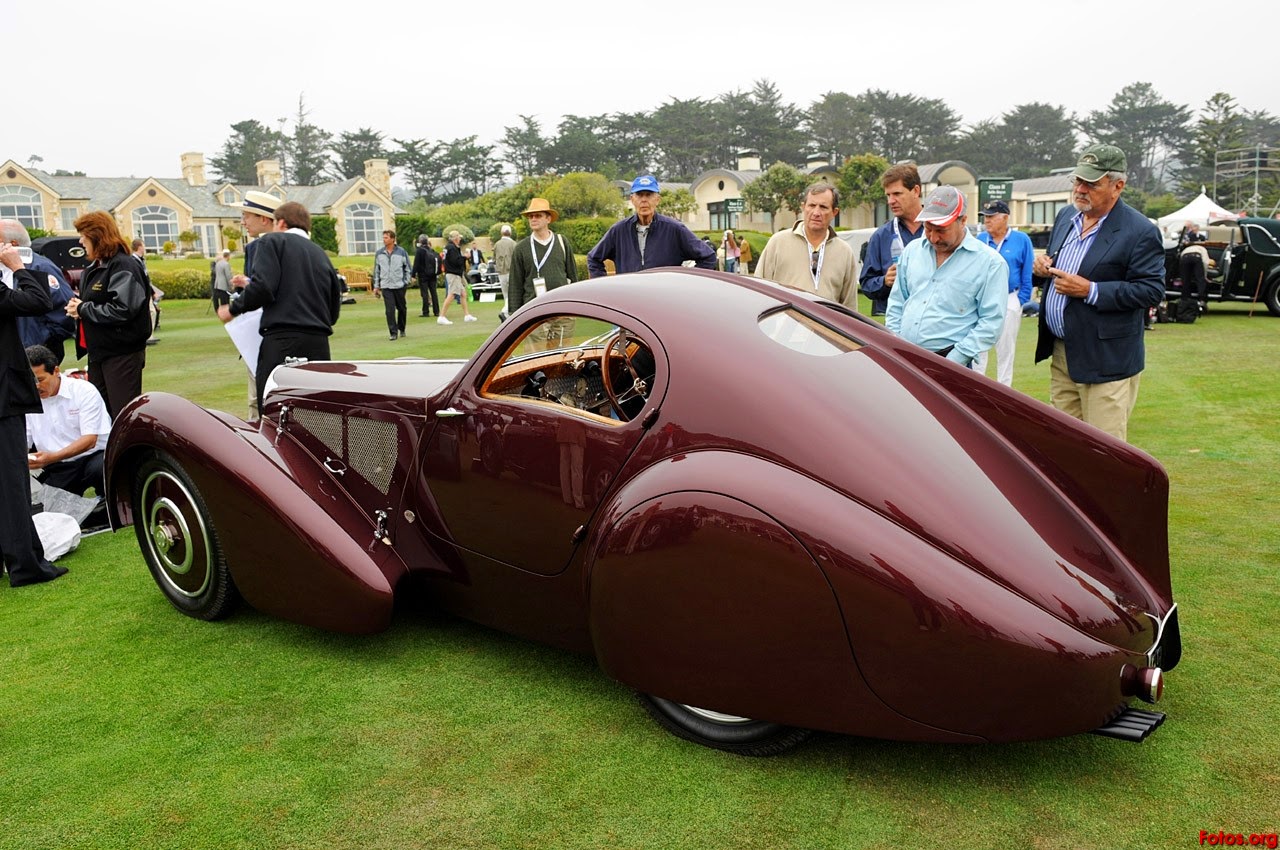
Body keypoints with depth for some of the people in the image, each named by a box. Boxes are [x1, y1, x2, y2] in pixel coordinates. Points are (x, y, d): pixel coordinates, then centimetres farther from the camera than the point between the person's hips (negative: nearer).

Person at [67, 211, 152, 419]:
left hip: (122, 354, -9)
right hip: (98, 352, 9)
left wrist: (83, 309, -13)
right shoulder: (93, 269, 13)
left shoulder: (123, 266, -15)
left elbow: (122, 310, -25)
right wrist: (76, 307, -1)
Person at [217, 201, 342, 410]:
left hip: (283, 340, -5)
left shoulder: (272, 241, 5)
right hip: (319, 345, 6)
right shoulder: (321, 254, 22)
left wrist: (232, 309, 5)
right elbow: (334, 309, 19)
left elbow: (262, 288, -9)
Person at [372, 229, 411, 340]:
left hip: (399, 286, -1)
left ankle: (401, 329, 29)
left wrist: (406, 282, -3)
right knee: (390, 310, -8)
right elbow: (376, 271, 11)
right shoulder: (379, 254, 6)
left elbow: (408, 269, 5)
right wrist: (376, 286, 8)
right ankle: (393, 332, -5)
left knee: (401, 308, 10)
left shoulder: (402, 252, -1)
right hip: (386, 286, 1)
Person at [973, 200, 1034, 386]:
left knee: (1005, 349, 8)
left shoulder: (1022, 240, -3)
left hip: (1009, 301, -2)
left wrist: (1021, 300, -6)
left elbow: (1027, 274, -2)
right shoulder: (980, 239, 3)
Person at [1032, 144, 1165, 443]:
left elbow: (1152, 290, -16)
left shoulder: (1141, 232, -12)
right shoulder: (1066, 216, 10)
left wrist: (1090, 291, -22)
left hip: (1106, 361, -7)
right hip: (1061, 354, 7)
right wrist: (1044, 266, 1)